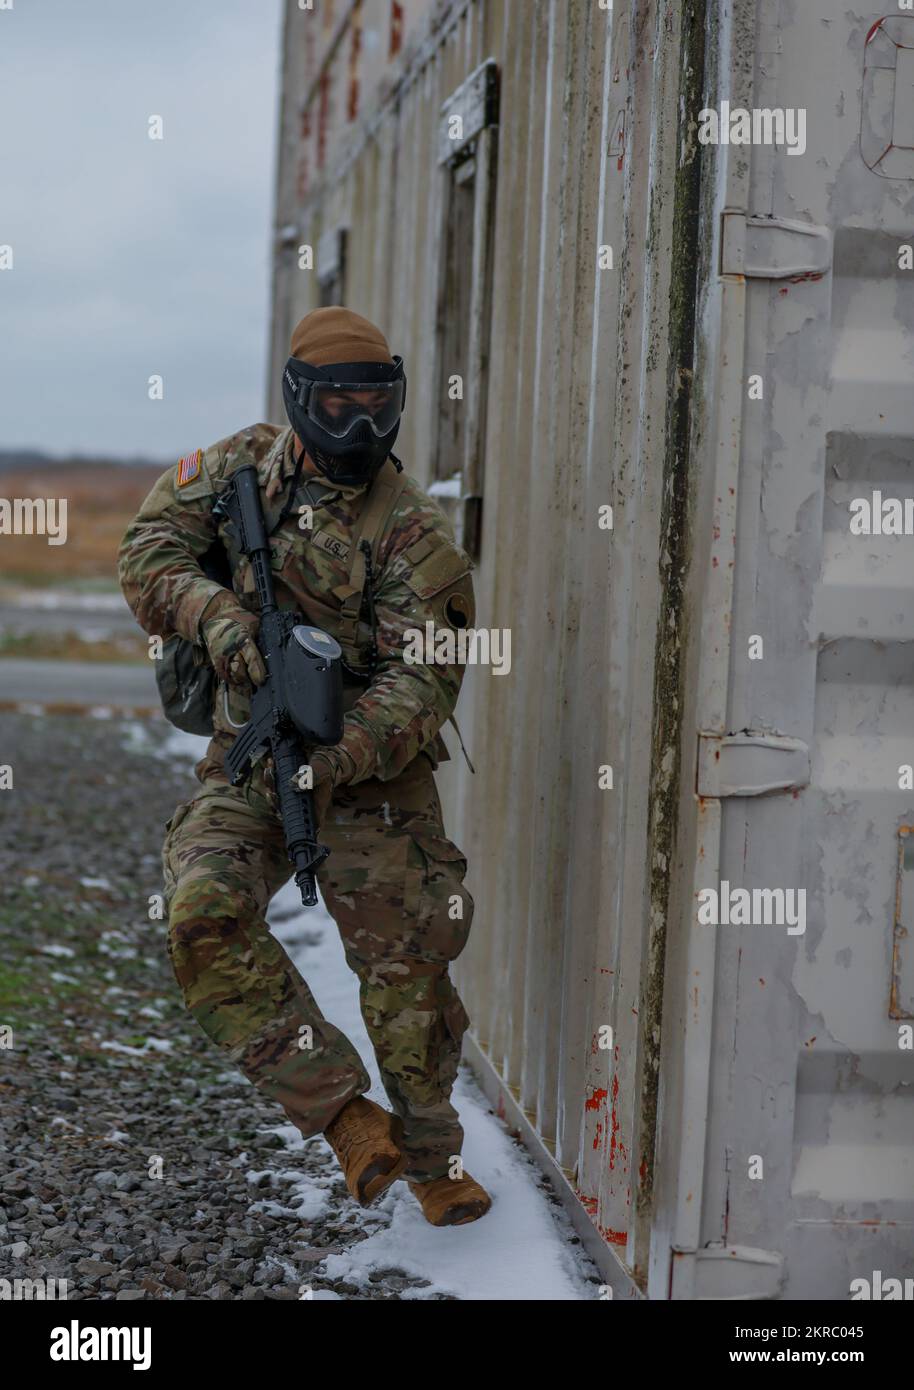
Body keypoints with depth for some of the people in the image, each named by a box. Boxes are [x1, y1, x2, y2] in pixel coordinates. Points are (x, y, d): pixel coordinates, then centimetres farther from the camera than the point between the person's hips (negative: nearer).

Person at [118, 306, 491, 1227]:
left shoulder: (411, 531, -11)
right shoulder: (243, 466, 2)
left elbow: (424, 676, -19)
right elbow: (151, 551, -3)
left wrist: (332, 760, -34)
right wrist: (217, 615, -24)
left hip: (371, 769, -2)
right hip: (246, 764, 2)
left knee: (405, 961, -3)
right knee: (205, 918, -22)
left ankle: (431, 1156, 22)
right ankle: (344, 1117, -14)